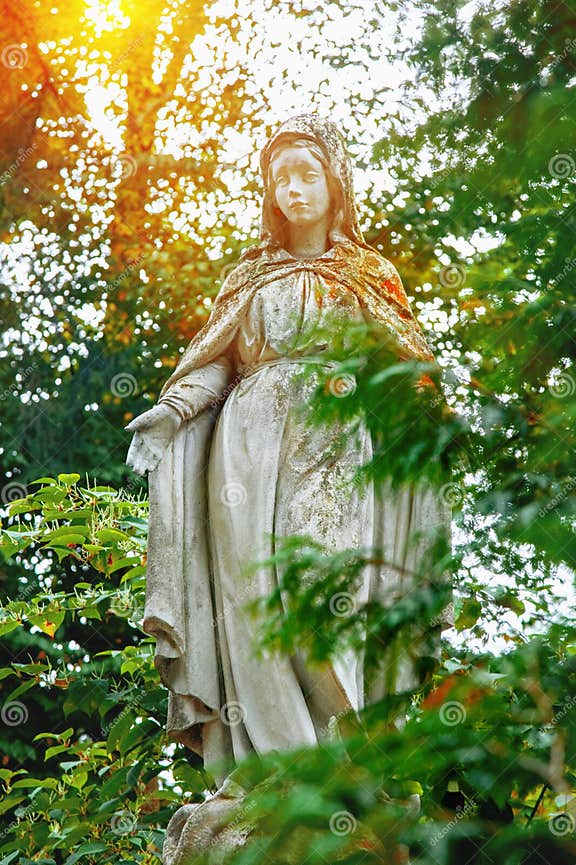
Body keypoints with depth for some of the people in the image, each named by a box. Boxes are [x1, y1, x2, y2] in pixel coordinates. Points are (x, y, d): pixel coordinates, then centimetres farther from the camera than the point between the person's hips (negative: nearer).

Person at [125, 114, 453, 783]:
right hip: (253, 451, 1)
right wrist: (172, 408, -4)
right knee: (257, 600, -12)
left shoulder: (369, 275, 18)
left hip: (336, 457, -1)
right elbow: (216, 360, 13)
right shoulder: (253, 275, 20)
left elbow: (401, 367, 13)